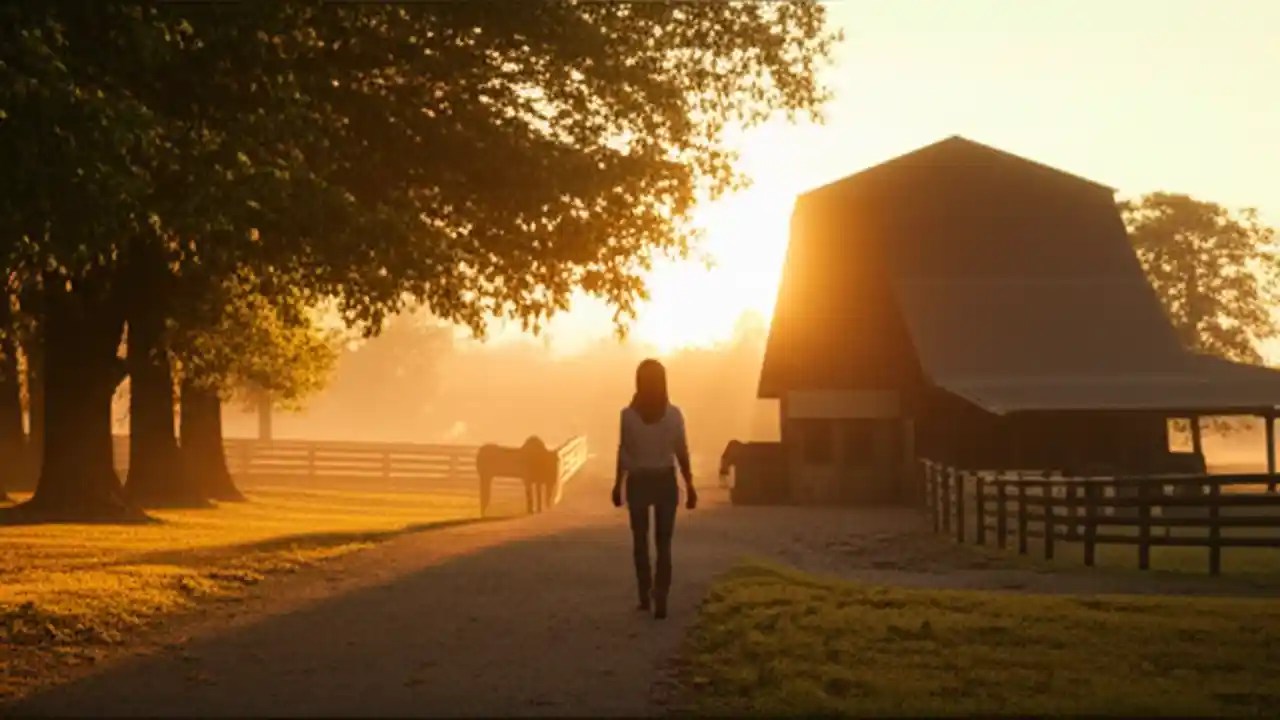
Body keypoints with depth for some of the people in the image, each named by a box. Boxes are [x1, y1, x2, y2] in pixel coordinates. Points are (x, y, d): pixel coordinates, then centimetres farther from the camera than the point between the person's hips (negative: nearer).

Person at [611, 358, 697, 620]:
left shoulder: (628, 414, -10)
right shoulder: (673, 413, -7)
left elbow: (624, 452, -6)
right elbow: (682, 452, -4)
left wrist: (618, 484, 4)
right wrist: (689, 485, 4)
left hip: (638, 481, 0)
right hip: (665, 481, 1)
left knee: (641, 540, 15)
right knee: (663, 543, 5)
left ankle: (646, 595, 17)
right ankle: (660, 598, -8)